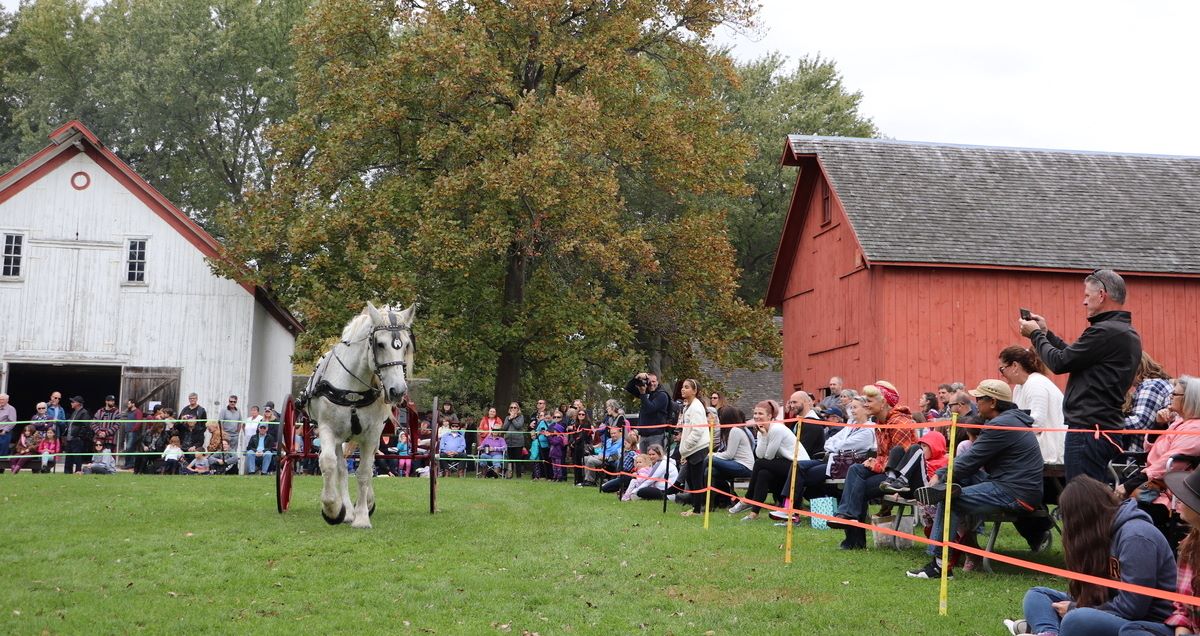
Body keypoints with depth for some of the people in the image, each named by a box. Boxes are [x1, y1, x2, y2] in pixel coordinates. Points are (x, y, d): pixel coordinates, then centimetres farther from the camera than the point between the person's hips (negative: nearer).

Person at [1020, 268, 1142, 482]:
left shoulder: (1105, 331, -16)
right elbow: (1075, 357, 21)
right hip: (1108, 426, 10)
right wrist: (1046, 333, 23)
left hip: (1088, 430, -10)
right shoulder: (1129, 334, 16)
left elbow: (1060, 363, -13)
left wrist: (1036, 335, 3)